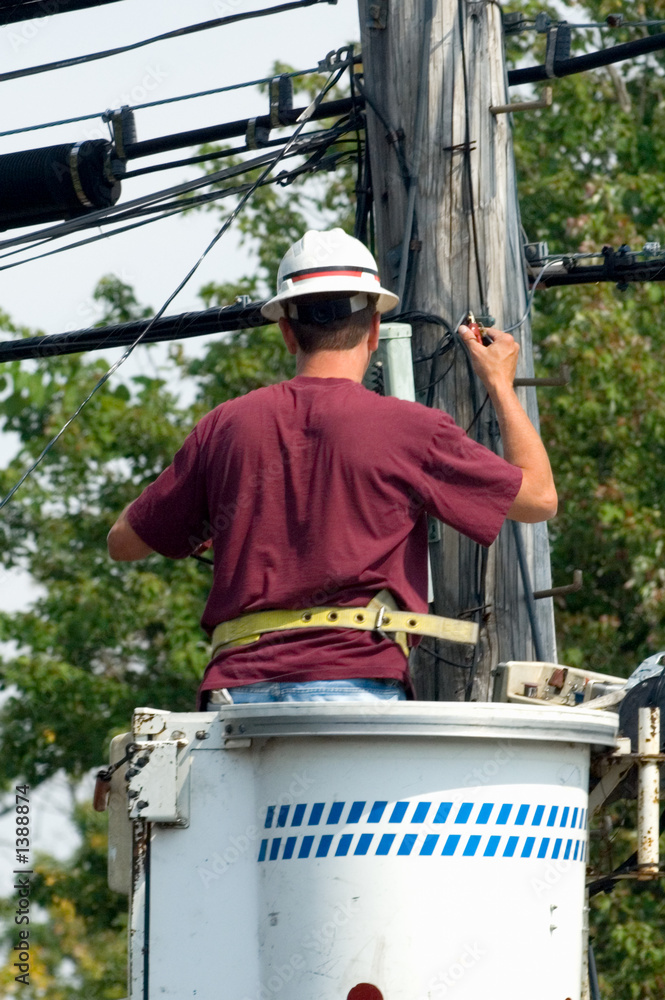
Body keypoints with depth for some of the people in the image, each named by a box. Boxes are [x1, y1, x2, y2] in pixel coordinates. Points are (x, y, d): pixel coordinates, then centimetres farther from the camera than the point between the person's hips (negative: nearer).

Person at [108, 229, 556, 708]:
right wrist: (500, 383, 29)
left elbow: (124, 541, 22)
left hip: (236, 684, 4)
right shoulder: (406, 426, 3)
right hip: (355, 681, -4)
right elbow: (539, 496, 15)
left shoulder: (227, 426, 13)